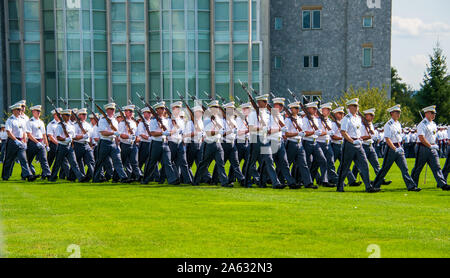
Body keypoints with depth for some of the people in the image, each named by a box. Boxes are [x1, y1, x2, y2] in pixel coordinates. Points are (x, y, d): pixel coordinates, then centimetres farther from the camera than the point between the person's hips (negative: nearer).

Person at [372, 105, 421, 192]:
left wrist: (400, 147, 16)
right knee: (385, 168, 3)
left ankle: (411, 186, -7)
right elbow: (387, 139, -19)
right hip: (391, 149, -7)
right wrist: (395, 148, -25)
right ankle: (376, 185, 16)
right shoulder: (388, 125, -12)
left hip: (399, 149, 7)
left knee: (404, 168, -1)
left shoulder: (398, 124, 13)